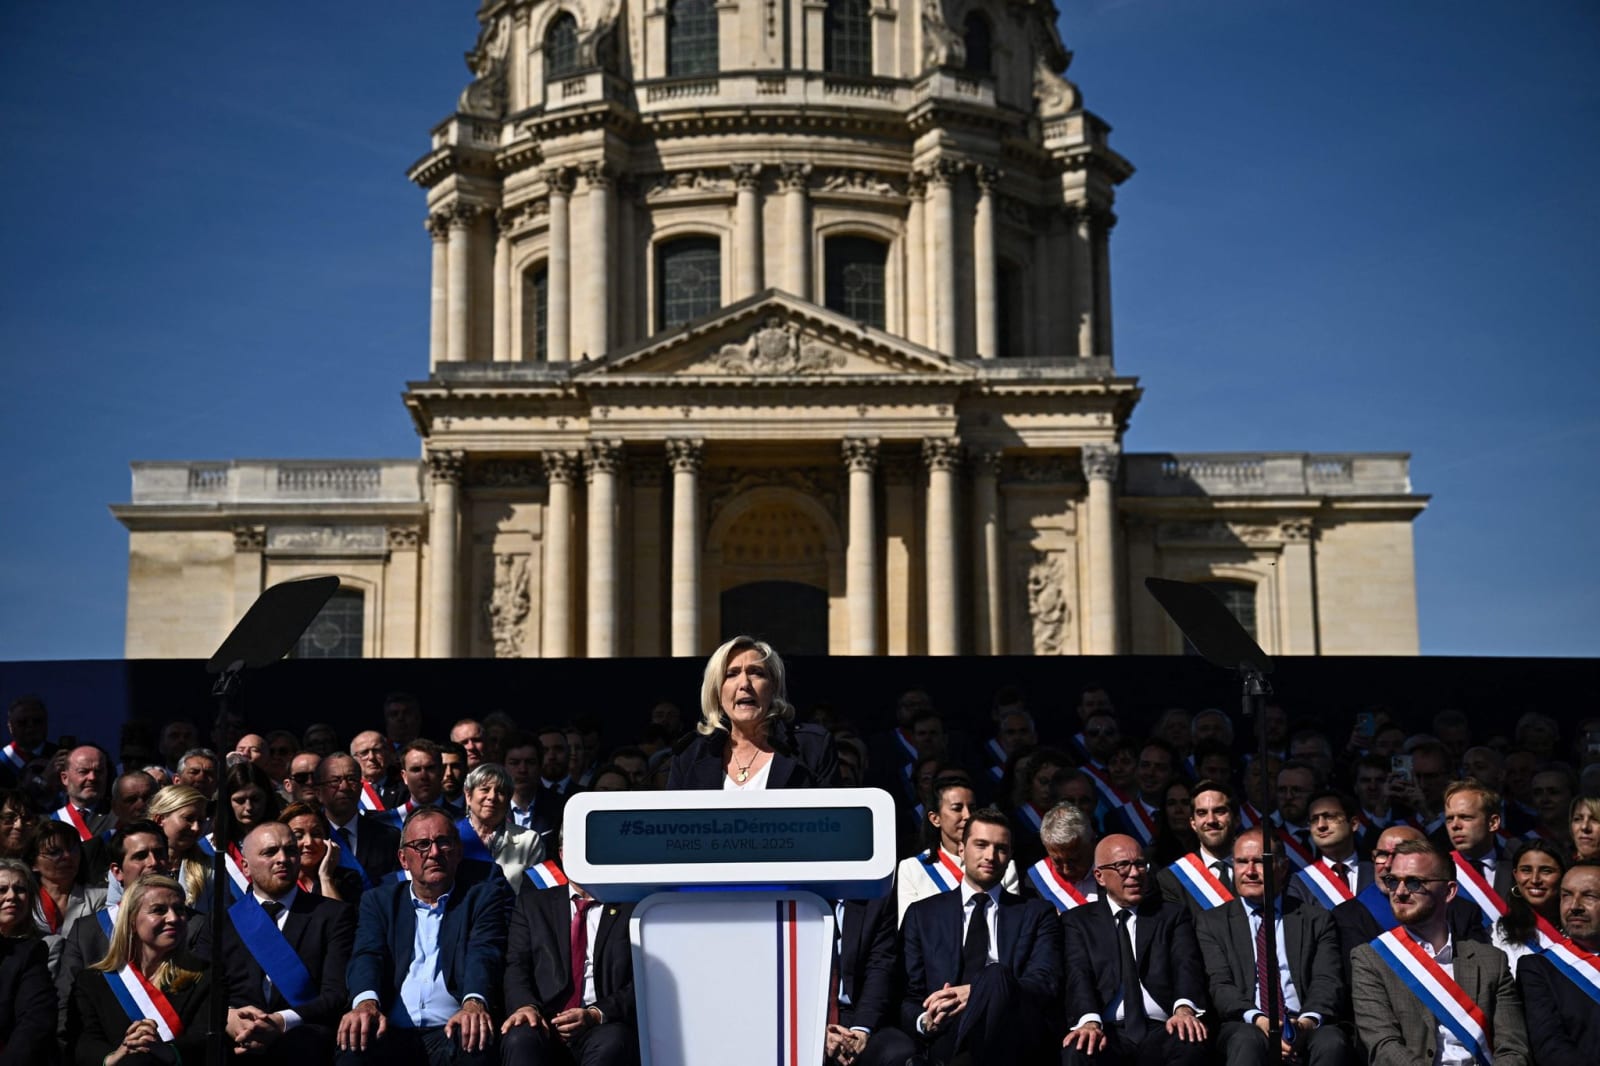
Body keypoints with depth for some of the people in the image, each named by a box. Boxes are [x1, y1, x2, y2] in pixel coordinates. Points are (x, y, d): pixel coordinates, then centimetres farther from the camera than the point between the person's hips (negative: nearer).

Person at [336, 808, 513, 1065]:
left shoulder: (483, 893, 12)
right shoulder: (379, 900, 19)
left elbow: (484, 952, -5)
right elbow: (368, 954, 1)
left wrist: (474, 1003, -28)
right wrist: (366, 1003, -24)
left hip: (452, 1031, -1)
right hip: (390, 1031, 2)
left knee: (475, 1045, -36)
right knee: (353, 1043, -31)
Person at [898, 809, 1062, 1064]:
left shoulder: (1037, 914, 19)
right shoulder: (922, 914, 20)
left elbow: (1047, 984, 3)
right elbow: (907, 997, 15)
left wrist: (975, 993, -14)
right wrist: (925, 1022, -10)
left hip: (1014, 1034, 2)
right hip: (947, 1040, -2)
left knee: (997, 975, -33)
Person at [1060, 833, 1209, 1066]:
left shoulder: (1173, 914, 20)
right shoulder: (1078, 921, 17)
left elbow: (1187, 965, 3)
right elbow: (1079, 974, 0)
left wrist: (1184, 1008, -21)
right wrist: (1089, 1021, -23)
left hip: (1162, 1030, 1)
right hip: (1108, 1032, -1)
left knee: (1192, 1044, -34)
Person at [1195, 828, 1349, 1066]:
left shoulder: (1316, 919, 17)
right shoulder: (1212, 922, 15)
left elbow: (1327, 982, 4)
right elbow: (1220, 985, 2)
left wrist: (1308, 1021, -19)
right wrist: (1258, 1020, -19)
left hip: (1305, 1028, 1)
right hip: (1244, 1026, -1)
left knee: (1331, 1041, -33)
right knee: (1247, 1040, -37)